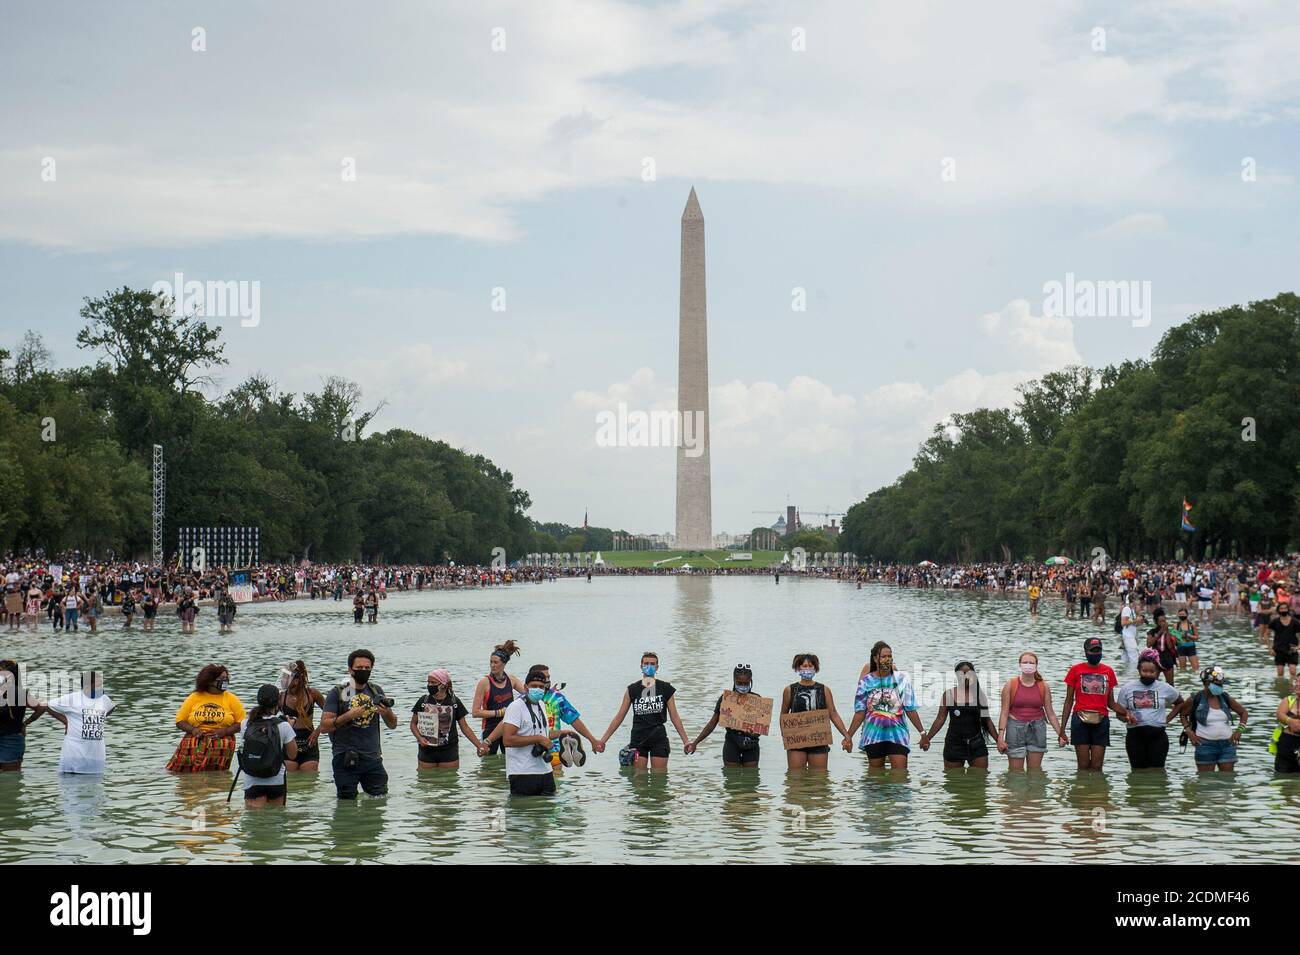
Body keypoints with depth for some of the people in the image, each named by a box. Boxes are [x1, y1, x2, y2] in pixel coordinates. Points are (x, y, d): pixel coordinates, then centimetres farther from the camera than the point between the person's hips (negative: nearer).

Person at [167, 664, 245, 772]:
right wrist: (192, 730, -9)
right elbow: (179, 721, 10)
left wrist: (225, 731, -12)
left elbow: (242, 723, 4)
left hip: (220, 745, -1)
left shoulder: (231, 699, 8)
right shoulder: (194, 698, 9)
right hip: (193, 744, 1)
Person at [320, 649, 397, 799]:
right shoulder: (338, 693, -1)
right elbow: (324, 726, -7)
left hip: (373, 758, 3)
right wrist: (348, 716, -19)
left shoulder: (376, 691, 11)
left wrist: (387, 712, -9)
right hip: (346, 759, -3)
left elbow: (392, 725, 13)